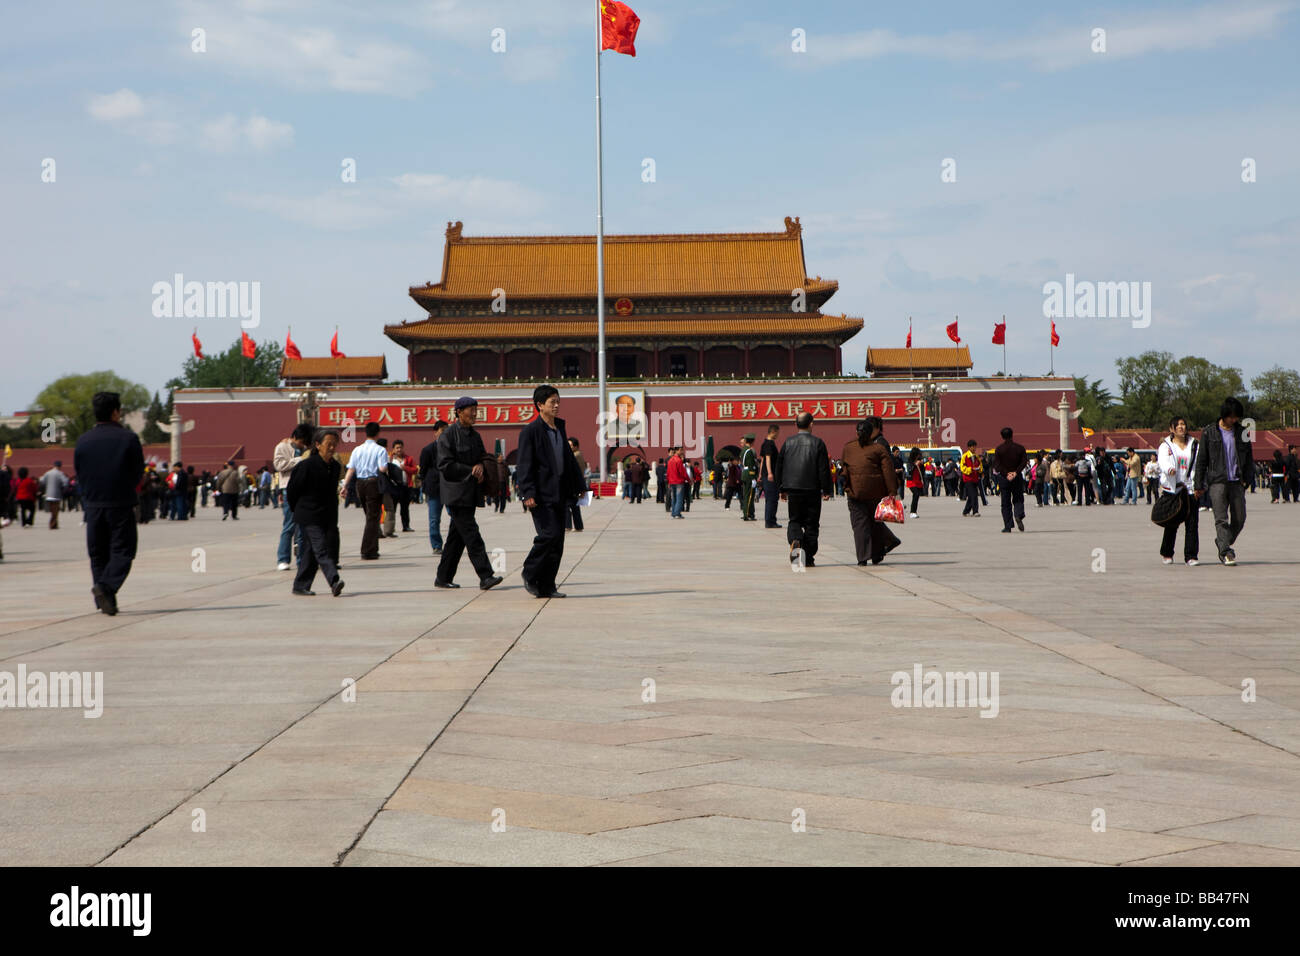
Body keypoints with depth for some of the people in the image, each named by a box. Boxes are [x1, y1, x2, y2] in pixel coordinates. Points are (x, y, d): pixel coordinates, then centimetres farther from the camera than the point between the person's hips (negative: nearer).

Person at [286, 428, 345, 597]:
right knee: (321, 548, -15)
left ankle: (301, 585, 16)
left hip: (327, 517, 6)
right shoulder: (307, 465, -12)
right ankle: (334, 581, -26)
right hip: (309, 516, -6)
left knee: (311, 551, 9)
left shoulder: (336, 467, 7)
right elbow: (293, 489, -3)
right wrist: (296, 510, 7)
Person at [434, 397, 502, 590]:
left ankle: (443, 577, 17)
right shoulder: (448, 435, -7)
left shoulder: (475, 436, 16)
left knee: (457, 537, 10)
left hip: (471, 493, 8)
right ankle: (485, 576, -16)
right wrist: (471, 471, -13)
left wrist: (480, 467, -3)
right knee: (471, 534, -13)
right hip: (456, 493, -8)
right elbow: (445, 465, -12)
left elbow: (483, 457, 21)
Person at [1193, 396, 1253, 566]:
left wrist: (1246, 479, 9)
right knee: (1221, 519, -10)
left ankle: (1223, 543, 23)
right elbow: (1201, 460, 4)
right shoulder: (1209, 432, 2)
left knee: (1239, 519, 2)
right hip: (1217, 482, -3)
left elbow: (1248, 458, 18)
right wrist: (1199, 485, 2)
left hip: (1236, 482, 3)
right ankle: (1225, 552, -11)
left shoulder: (1241, 432, 10)